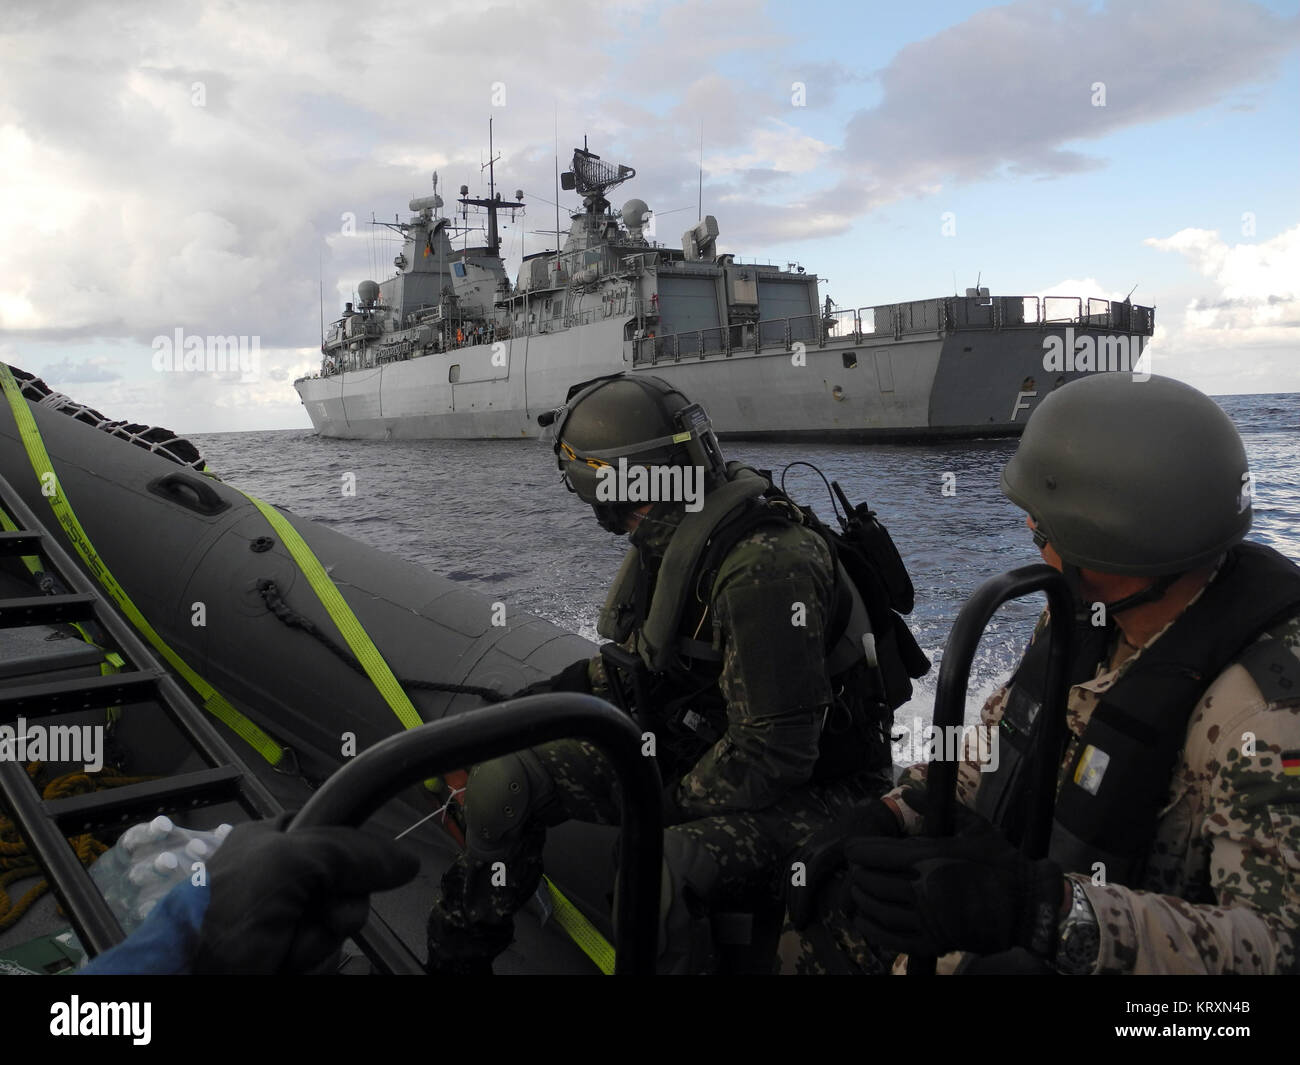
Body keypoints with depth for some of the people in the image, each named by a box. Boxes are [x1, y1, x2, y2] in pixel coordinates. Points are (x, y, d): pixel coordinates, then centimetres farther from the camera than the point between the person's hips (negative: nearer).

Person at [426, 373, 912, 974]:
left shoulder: (764, 565, -29)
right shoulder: (667, 545, 2)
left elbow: (773, 759, -28)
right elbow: (640, 660, 15)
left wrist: (665, 808, -16)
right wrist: (556, 693, 4)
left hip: (805, 787, -8)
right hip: (695, 750, 9)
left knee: (656, 872, -39)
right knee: (503, 779, -4)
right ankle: (456, 958, 15)